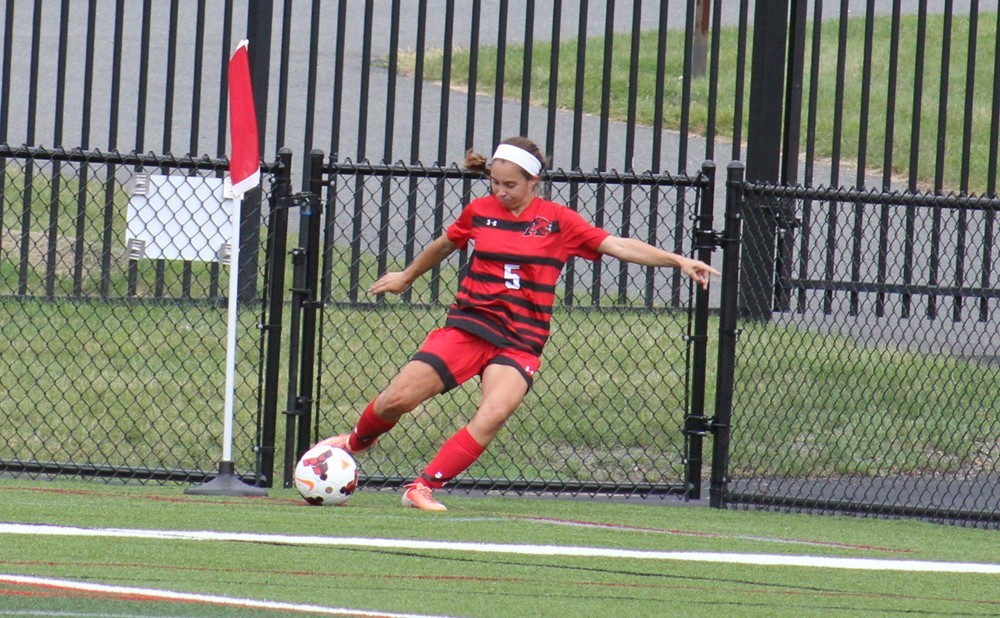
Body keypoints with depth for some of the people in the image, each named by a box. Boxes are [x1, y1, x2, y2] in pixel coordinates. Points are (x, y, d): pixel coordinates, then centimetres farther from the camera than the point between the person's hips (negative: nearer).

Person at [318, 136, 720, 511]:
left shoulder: (558, 221, -1)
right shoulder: (479, 211, 5)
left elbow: (618, 246, -4)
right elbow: (444, 245, 25)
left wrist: (677, 261, -14)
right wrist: (406, 277, 40)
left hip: (520, 342, -1)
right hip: (468, 325, 1)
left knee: (493, 416, -26)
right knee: (398, 399, -7)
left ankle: (424, 487, -18)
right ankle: (357, 441, 25)